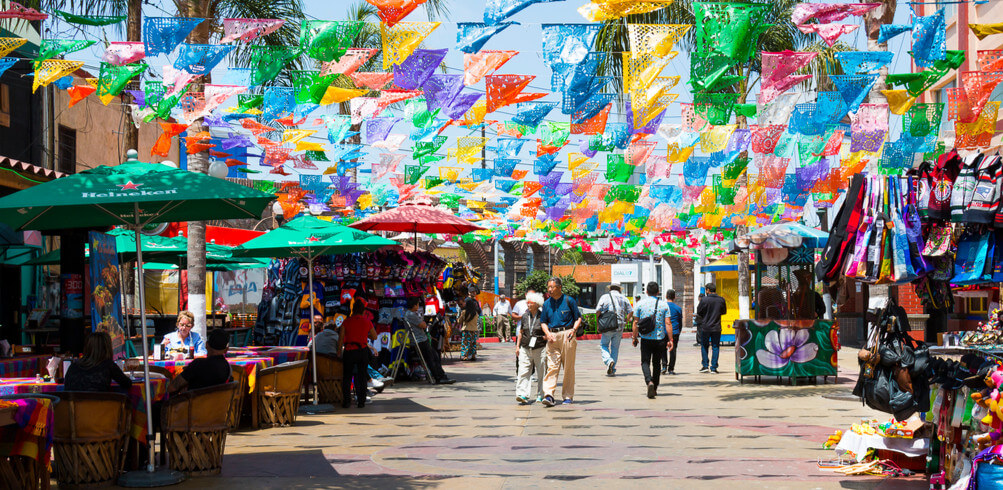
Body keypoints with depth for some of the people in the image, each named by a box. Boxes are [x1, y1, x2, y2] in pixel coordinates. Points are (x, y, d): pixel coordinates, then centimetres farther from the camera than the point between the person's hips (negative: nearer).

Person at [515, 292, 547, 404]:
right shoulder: (524, 317, 11)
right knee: (524, 372, -8)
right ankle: (523, 395, -13)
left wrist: (546, 337, -12)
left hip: (540, 348, -3)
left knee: (541, 373, 4)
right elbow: (520, 332, 18)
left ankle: (541, 395, 14)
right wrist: (518, 346, 15)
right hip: (525, 348, 3)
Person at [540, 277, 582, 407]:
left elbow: (578, 318, 5)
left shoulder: (569, 301, 1)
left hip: (567, 335, -2)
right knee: (552, 366, -9)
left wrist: (573, 330, -12)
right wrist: (547, 333, -2)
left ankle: (568, 396, 11)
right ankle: (548, 395, -18)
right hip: (552, 337, 2)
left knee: (568, 367, 3)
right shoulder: (547, 303, 11)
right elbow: (543, 322, 17)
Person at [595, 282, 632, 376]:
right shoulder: (623, 298, 9)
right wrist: (624, 322, 14)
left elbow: (598, 311, -7)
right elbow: (630, 312, 3)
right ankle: (612, 370, 10)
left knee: (603, 345, 10)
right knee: (615, 347, 11)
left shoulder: (605, 297, 1)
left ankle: (608, 360, -17)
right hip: (620, 327, 3)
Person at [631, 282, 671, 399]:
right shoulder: (664, 304, 0)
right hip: (660, 338, 1)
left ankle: (649, 382, -25)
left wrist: (634, 337, 9)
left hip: (645, 338, -1)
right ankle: (655, 389, 19)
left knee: (645, 362, 2)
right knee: (657, 363, 14)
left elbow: (636, 322, 0)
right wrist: (670, 340, -1)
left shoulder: (640, 304, -1)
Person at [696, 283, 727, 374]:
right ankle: (714, 367, 4)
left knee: (704, 346, 13)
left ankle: (705, 365, 10)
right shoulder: (721, 300, -3)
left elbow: (698, 311, -4)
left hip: (705, 327, -2)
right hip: (716, 327, 2)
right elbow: (724, 311, 11)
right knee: (715, 347, 7)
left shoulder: (704, 300, -12)